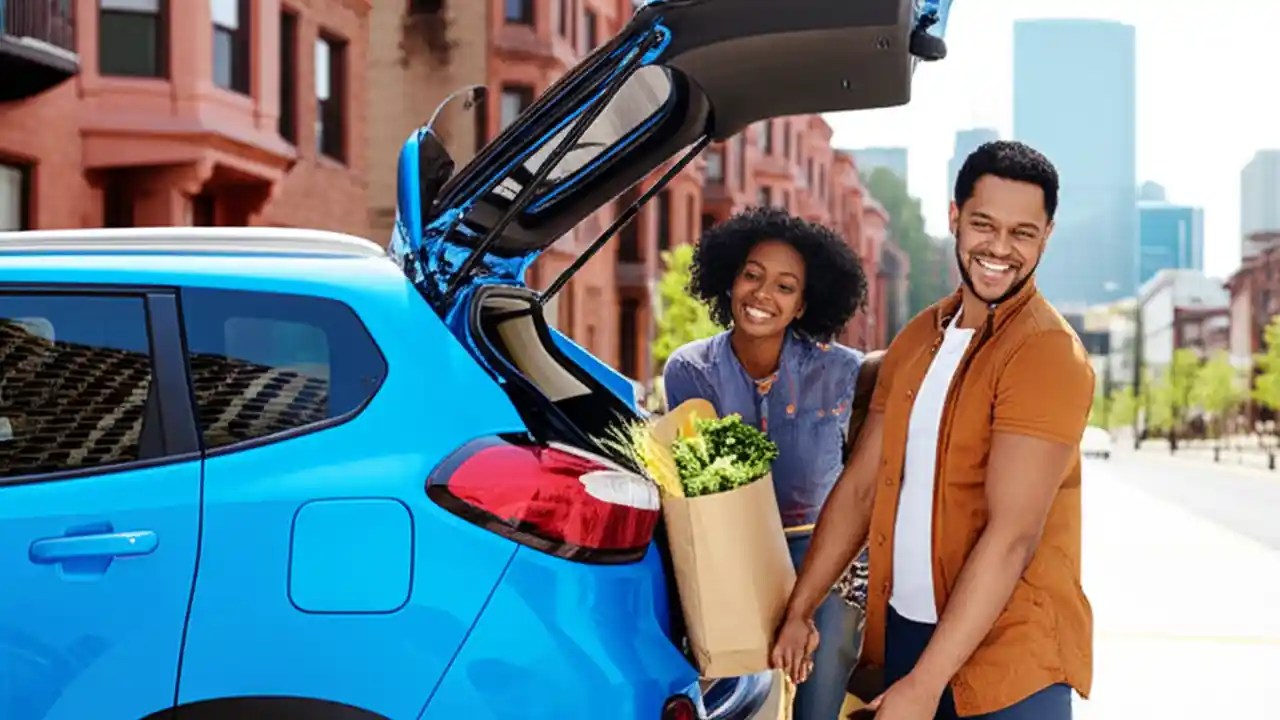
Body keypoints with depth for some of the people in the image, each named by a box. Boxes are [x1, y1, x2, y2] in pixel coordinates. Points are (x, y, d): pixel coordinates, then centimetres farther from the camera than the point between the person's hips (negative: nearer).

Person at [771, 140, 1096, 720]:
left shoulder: (1047, 352, -14)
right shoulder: (915, 340, 9)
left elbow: (1012, 536, -20)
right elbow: (860, 484, 11)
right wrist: (798, 611, 5)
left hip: (1008, 655, -6)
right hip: (901, 631, 6)